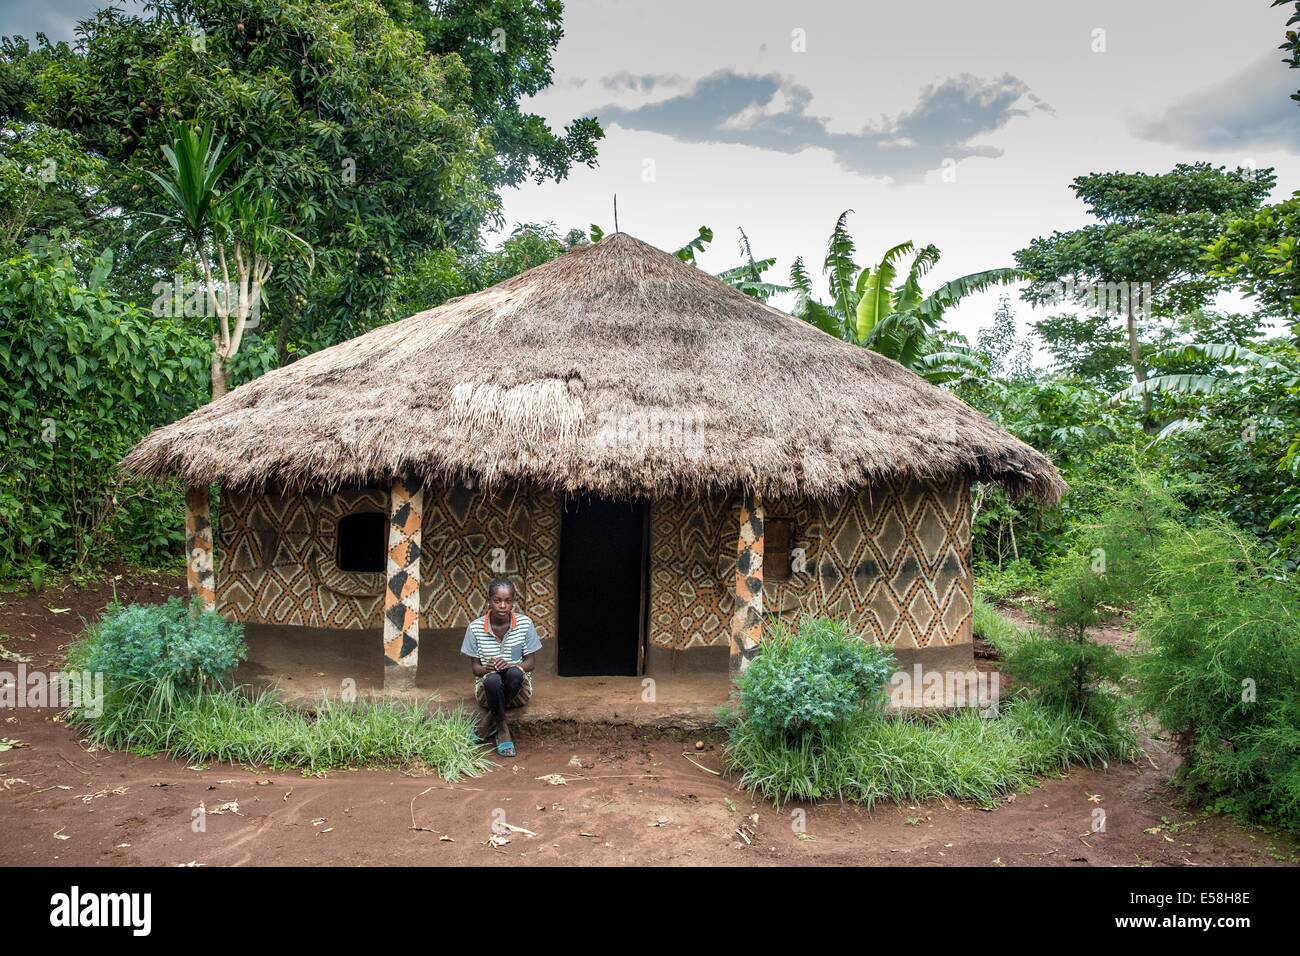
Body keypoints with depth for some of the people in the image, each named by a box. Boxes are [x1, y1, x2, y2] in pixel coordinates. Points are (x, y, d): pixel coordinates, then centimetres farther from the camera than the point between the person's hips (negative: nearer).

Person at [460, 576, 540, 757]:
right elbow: (475, 667, -1)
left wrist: (510, 665, -24)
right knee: (493, 679, -36)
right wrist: (487, 668, -25)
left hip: (519, 690, 0)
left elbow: (531, 663, -2)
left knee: (514, 673, -35)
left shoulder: (525, 623, -6)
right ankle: (503, 730, -18)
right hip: (488, 688, 0)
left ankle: (491, 720, -15)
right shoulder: (475, 627, -6)